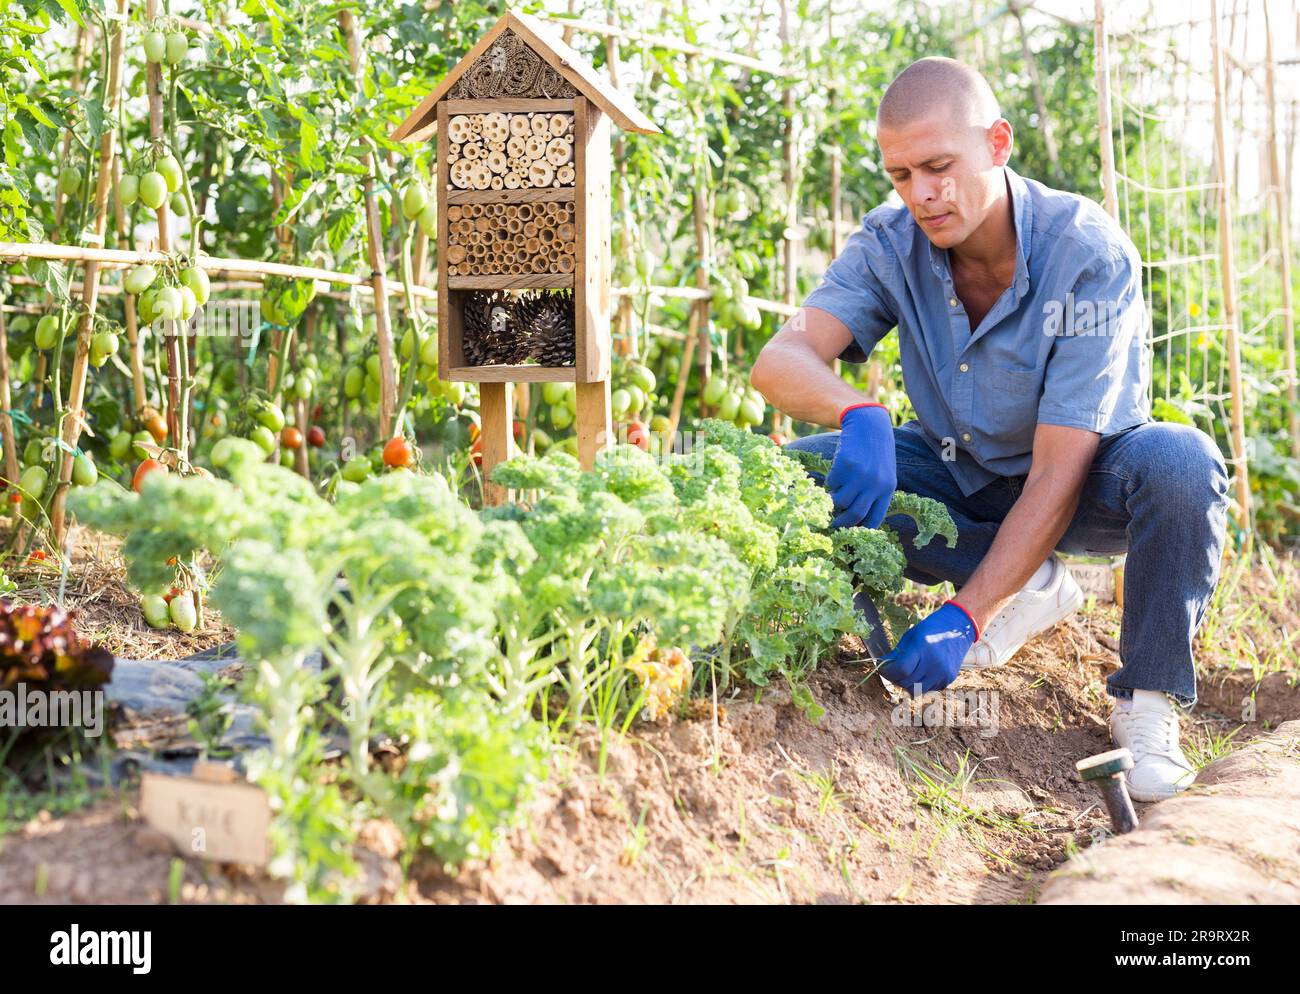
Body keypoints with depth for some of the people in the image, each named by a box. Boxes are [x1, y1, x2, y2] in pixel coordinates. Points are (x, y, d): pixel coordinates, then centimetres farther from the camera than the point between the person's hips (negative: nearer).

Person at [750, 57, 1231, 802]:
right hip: (965, 480, 4)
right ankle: (1032, 586, -5)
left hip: (1082, 489, -4)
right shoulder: (890, 244, -15)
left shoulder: (1090, 255, -28)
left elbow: (1057, 475, -31)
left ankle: (1148, 701, -15)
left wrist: (964, 617, -39)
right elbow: (780, 361, -27)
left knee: (1180, 461, -37)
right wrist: (857, 414, -51)